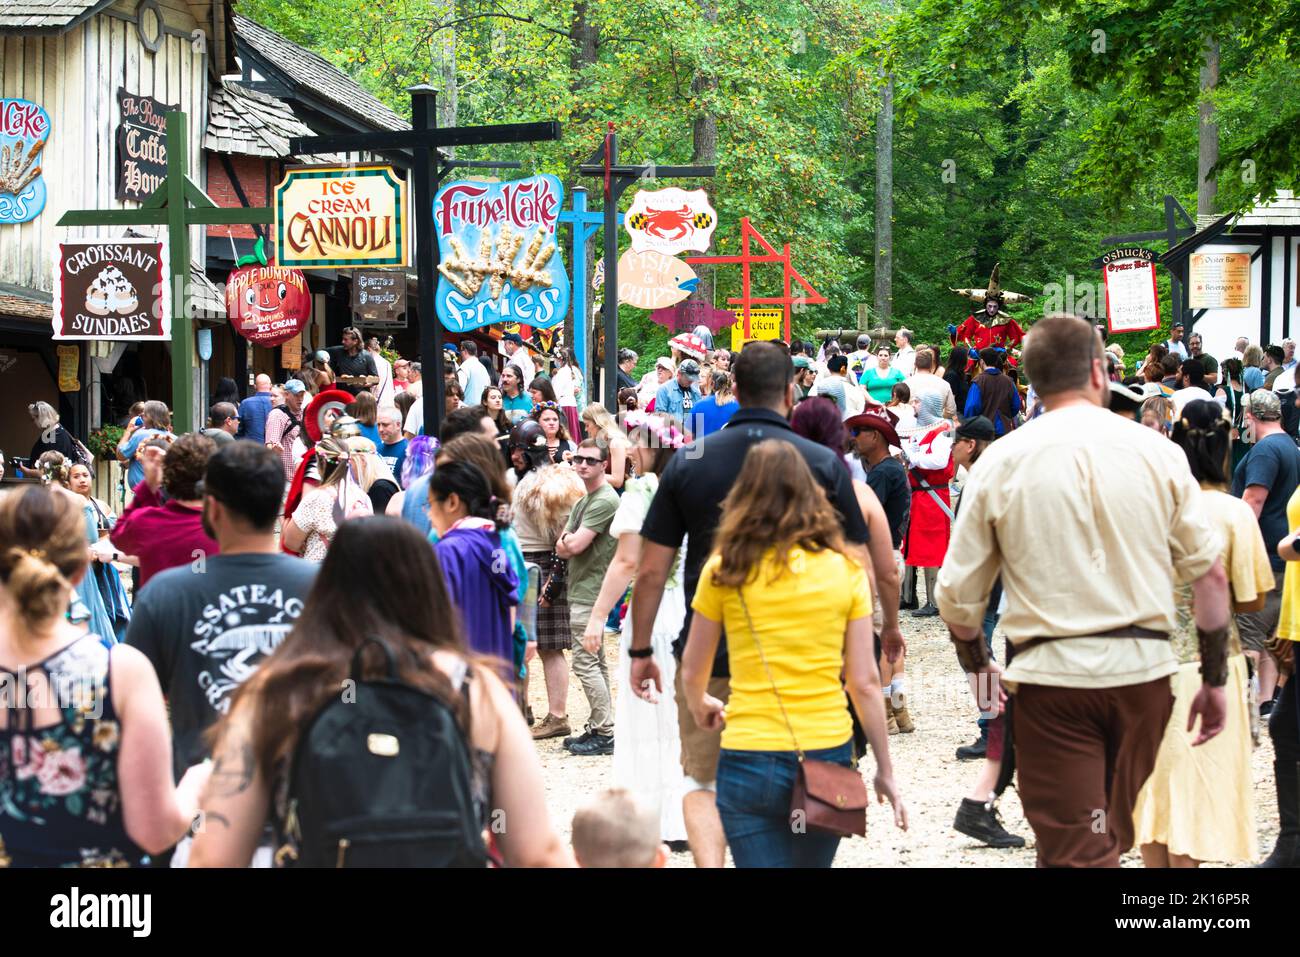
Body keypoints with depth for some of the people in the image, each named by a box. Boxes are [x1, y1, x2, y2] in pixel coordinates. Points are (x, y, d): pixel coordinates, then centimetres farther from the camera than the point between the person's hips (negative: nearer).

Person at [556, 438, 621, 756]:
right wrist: (568, 544, -9)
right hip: (582, 592, 10)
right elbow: (562, 547, 13)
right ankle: (599, 729, 18)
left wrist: (568, 541, 1)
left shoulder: (605, 501, -15)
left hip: (590, 595, -10)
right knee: (596, 664, 13)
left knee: (585, 663, -9)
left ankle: (604, 734, -7)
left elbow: (574, 545, -21)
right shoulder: (583, 501, 17)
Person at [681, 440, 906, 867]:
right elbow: (864, 682, 1)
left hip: (749, 760, -2)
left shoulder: (726, 569, -1)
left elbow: (692, 672, 7)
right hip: (828, 757, 2)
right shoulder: (845, 570, 1)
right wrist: (885, 770, 9)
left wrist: (700, 705, 30)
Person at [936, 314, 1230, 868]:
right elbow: (1210, 573, 2)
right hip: (1143, 671, 2)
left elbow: (957, 594, 1)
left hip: (1050, 677, -2)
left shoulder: (1000, 462, -2)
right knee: (1114, 841, 20)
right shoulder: (1158, 452, 1)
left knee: (1075, 853, 1)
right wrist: (1215, 680, 12)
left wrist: (977, 666, 19)